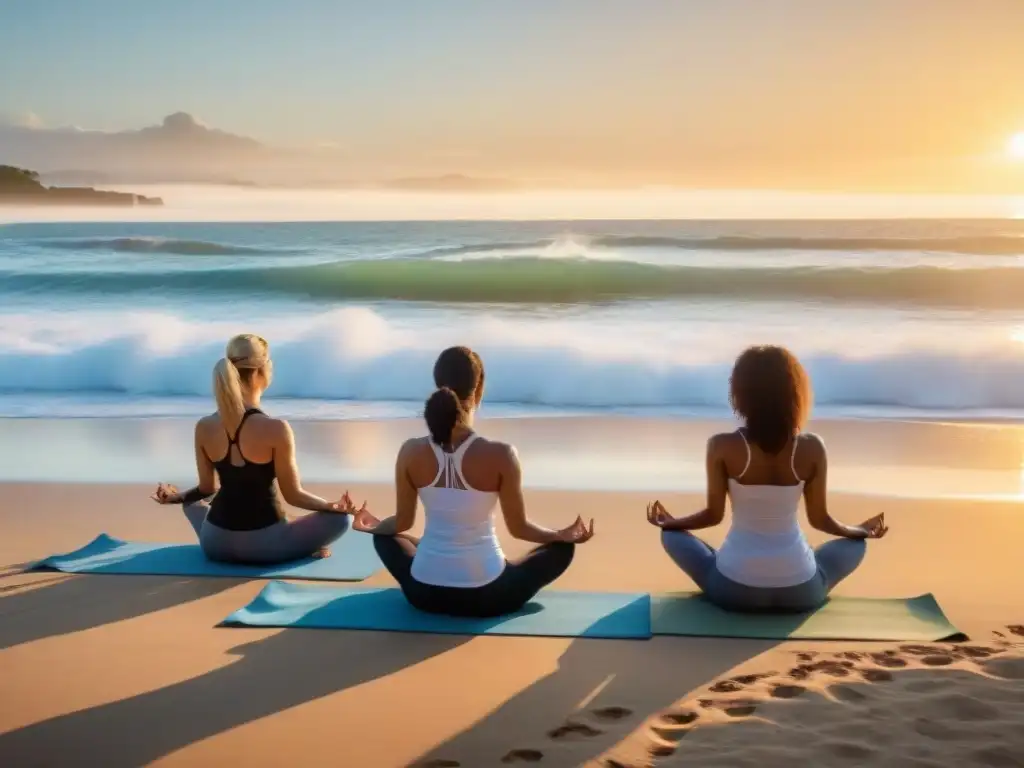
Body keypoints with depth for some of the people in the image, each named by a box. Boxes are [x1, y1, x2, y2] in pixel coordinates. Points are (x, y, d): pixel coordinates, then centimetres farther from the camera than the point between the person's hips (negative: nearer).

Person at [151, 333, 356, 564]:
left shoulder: (204, 427, -5)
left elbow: (206, 489, 8)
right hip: (263, 547, -4)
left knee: (192, 502, 37)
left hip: (215, 545, 4)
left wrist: (176, 497, 25)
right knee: (339, 518, 11)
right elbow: (293, 495, -12)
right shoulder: (276, 429, -19)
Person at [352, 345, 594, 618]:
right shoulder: (500, 455, -18)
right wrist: (564, 535, 14)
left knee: (385, 536, 33)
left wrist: (372, 526, 27)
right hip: (487, 597, -3)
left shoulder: (411, 452, -10)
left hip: (425, 594, 3)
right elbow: (519, 528, -6)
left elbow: (402, 523, 3)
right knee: (562, 548, 20)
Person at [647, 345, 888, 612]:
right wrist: (861, 530, 24)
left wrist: (670, 522, 20)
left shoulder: (722, 447, -11)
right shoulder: (811, 448, -7)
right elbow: (819, 519, 2)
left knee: (672, 535, 24)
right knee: (855, 545, 29)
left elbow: (713, 515, -2)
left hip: (735, 589, -2)